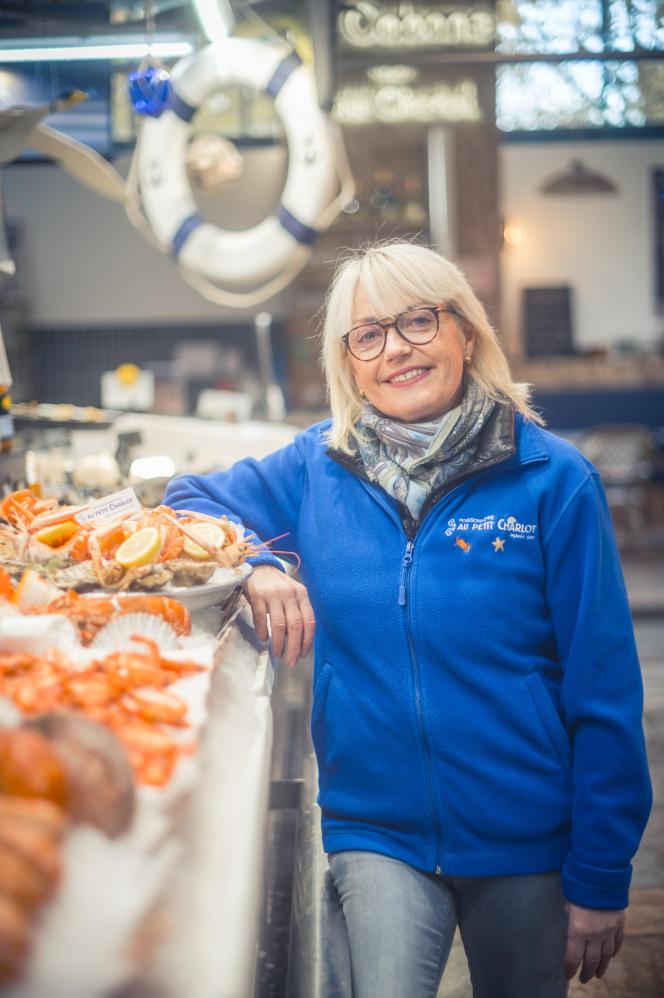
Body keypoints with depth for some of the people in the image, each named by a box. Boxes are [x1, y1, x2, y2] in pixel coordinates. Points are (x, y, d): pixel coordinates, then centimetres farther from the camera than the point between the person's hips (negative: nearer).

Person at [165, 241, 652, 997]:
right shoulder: (319, 468, -1)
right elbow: (188, 501, 11)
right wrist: (252, 566, -11)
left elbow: (604, 691, -7)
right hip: (376, 831, 1)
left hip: (525, 842, -1)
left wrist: (601, 878, -7)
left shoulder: (551, 478, -9)